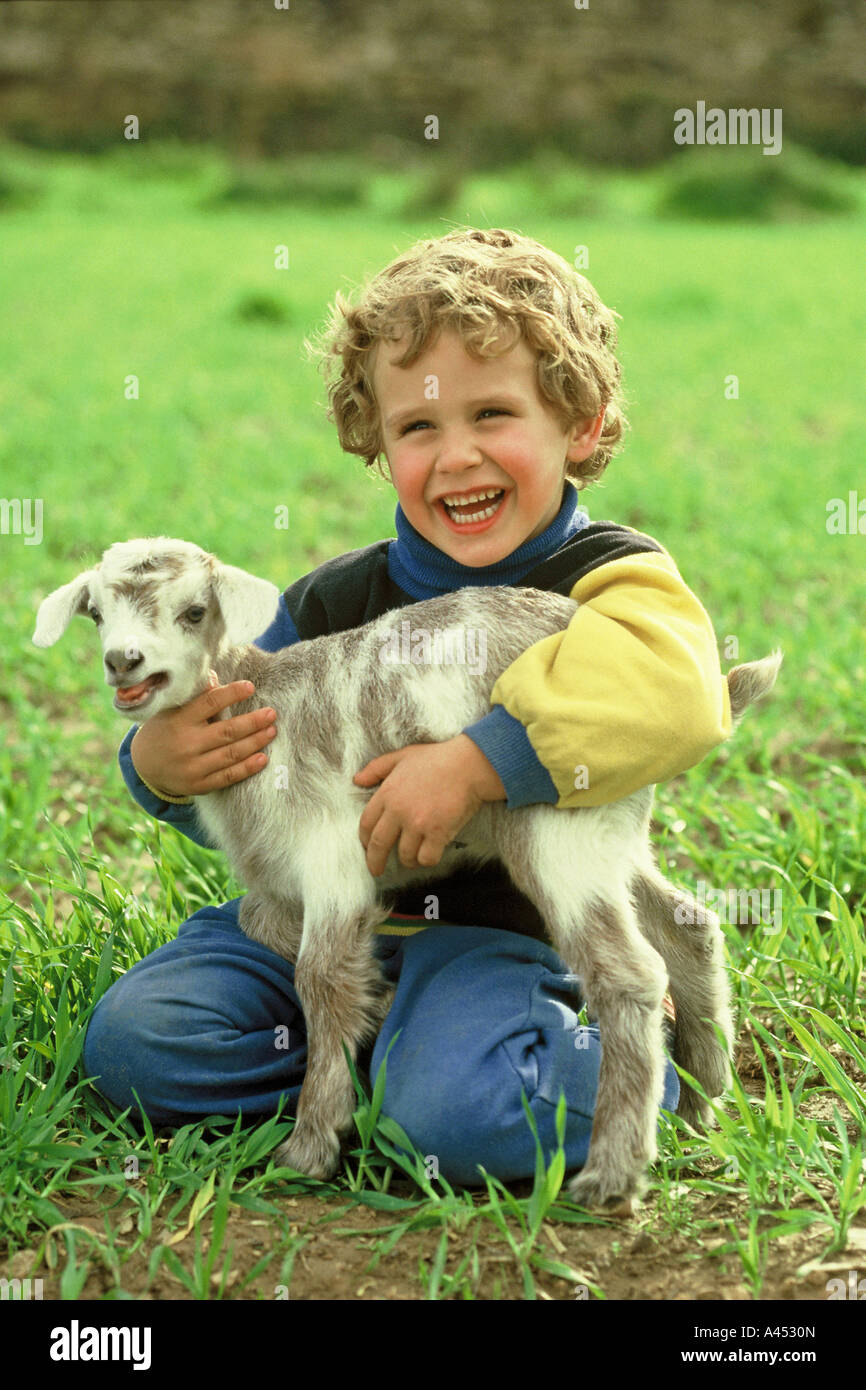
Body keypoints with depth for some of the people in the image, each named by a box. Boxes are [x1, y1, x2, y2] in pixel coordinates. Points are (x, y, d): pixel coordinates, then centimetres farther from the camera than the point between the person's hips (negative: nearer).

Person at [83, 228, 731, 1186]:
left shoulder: (609, 579, -7)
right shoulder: (333, 604, 7)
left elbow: (676, 691, -33)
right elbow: (243, 802, 16)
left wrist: (476, 762, -36)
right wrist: (161, 766, -9)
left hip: (501, 929, -5)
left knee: (459, 1116, -32)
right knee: (132, 1042, -12)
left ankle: (611, 1056, -1)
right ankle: (398, 1047, -1)